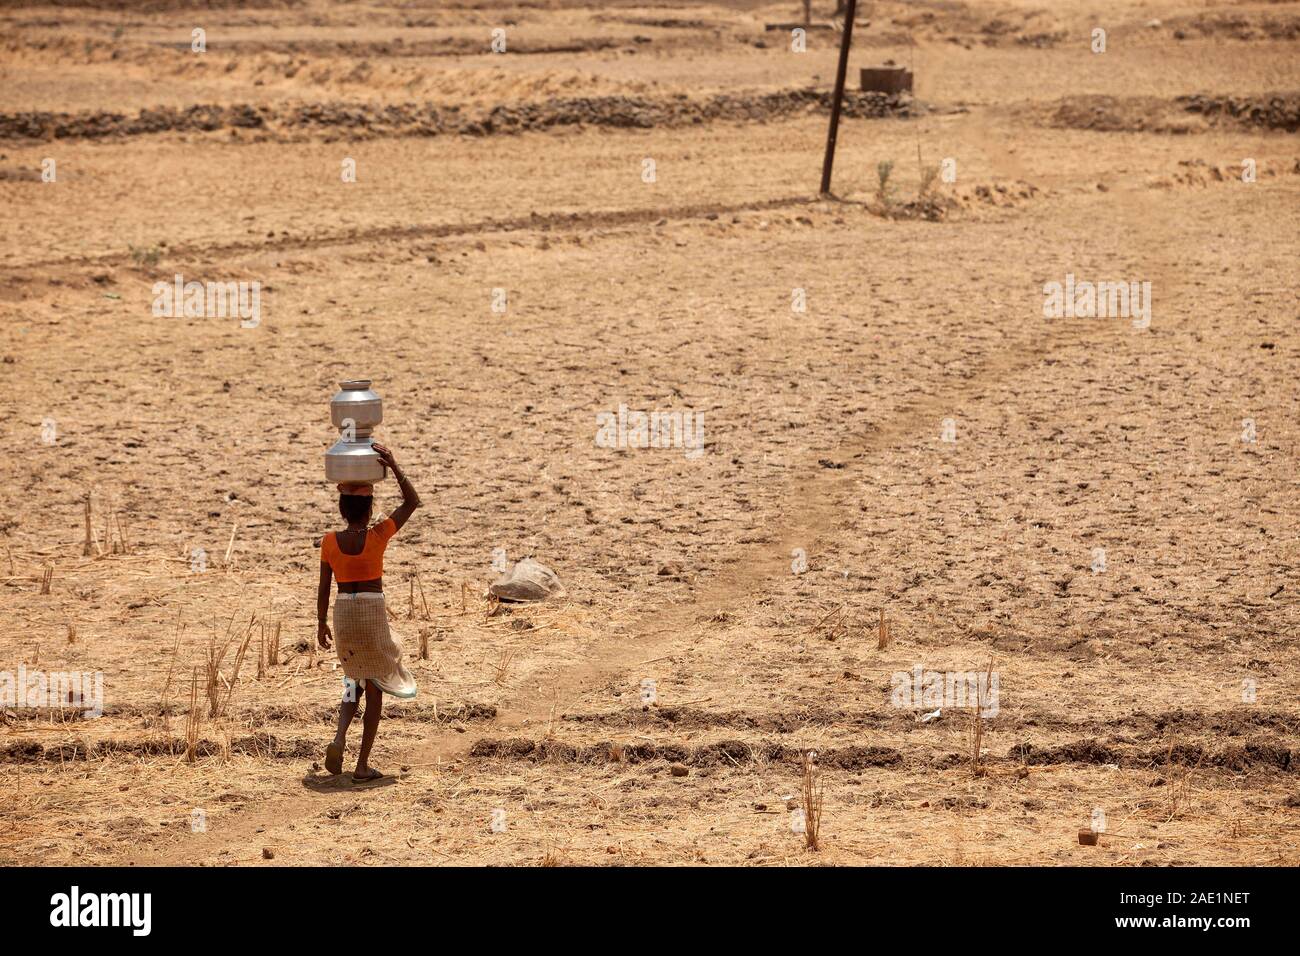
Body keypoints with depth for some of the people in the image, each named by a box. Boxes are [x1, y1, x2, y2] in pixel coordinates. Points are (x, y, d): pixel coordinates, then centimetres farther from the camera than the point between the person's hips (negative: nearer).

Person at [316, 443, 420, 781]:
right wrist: (393, 465, -6)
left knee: (354, 680, 22)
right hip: (373, 614, -3)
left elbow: (323, 587, 3)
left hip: (343, 614, 3)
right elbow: (412, 502, -2)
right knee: (375, 687, 9)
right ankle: (363, 765, 7)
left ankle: (339, 738, -3)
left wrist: (321, 624, 15)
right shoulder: (377, 536, -10)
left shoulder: (330, 541, -3)